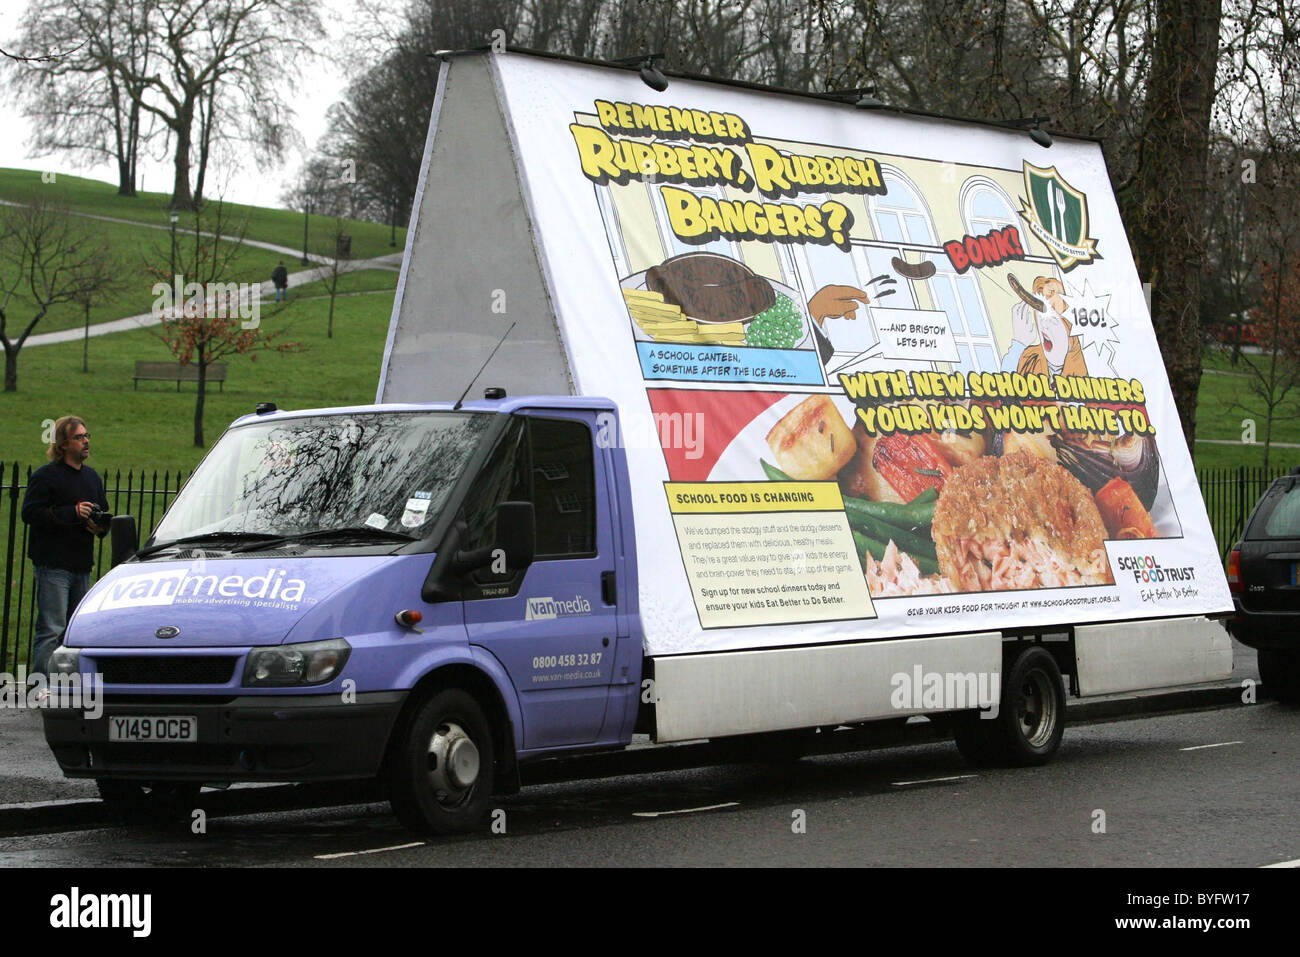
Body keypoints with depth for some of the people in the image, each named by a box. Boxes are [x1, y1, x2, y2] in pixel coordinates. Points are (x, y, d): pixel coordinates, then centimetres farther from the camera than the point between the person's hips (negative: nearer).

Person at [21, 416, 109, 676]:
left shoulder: (92, 477, 17)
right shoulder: (46, 476, -6)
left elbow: (104, 515, 28)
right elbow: (30, 513, -15)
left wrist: (100, 525, 4)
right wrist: (72, 512, -19)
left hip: (82, 566, 7)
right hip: (53, 564, -7)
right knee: (51, 629, -10)